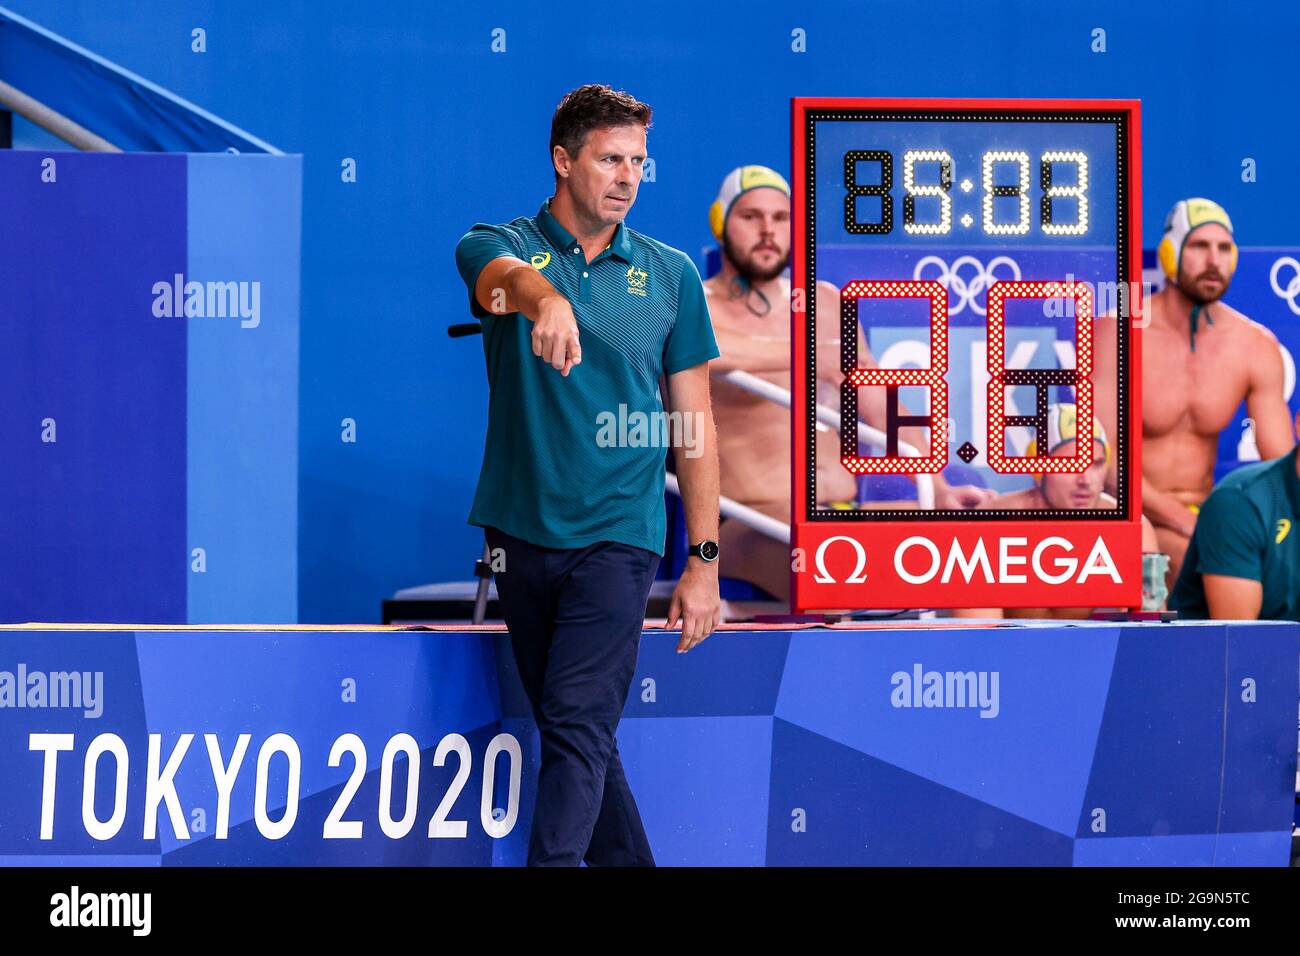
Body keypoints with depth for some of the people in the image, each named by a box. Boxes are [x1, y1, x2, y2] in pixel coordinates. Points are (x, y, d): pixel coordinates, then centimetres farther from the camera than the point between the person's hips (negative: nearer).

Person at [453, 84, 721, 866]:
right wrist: (544, 298, -51)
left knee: (579, 725, -14)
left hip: (618, 536, -2)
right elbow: (502, 276, -26)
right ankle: (627, 863, 25)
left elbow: (695, 422, 8)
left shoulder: (671, 273, 6)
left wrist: (705, 560, 3)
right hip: (521, 532, 2)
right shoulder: (500, 245, 1)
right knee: (571, 730, 11)